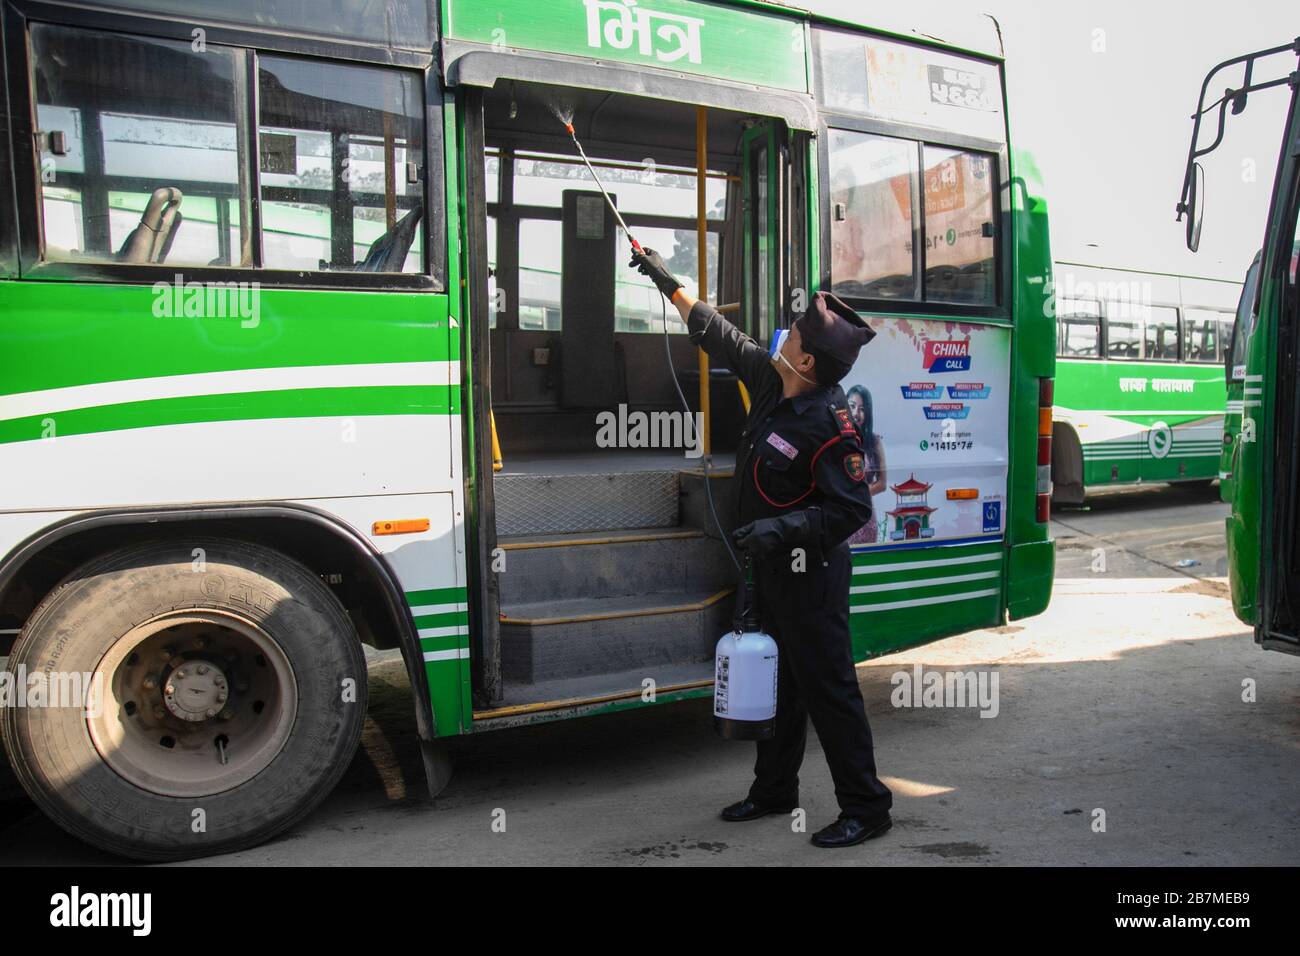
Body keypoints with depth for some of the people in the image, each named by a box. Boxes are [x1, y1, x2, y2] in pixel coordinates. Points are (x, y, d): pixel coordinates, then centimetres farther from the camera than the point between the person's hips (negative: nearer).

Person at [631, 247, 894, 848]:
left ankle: (865, 807, 13)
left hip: (809, 573, -9)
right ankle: (774, 789, 34)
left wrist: (783, 528, -32)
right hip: (772, 567, 9)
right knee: (779, 680, 19)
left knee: (827, 686, -2)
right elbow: (720, 336, 14)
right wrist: (668, 284, 19)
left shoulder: (828, 426, -24)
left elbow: (853, 509, -24)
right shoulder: (770, 384, 2)